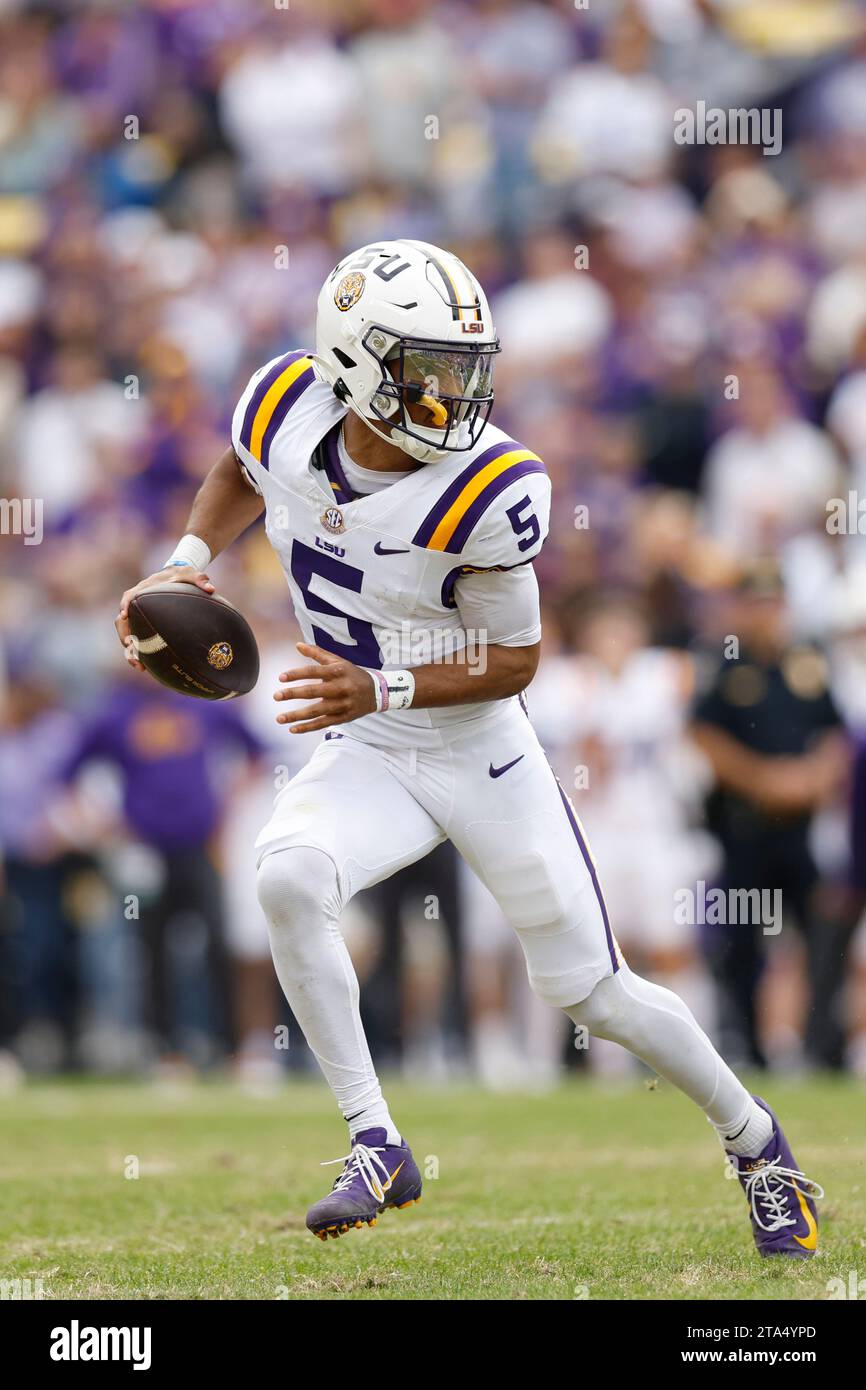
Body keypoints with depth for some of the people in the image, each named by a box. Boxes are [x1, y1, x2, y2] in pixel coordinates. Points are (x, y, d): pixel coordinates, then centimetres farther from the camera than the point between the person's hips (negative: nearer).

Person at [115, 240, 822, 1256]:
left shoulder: (487, 491, -26)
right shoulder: (287, 407, -14)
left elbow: (514, 659, -16)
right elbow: (241, 474, 12)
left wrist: (381, 689, -29)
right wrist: (188, 561, -5)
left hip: (482, 755, -3)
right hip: (365, 759, 3)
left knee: (590, 991, 4)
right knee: (288, 880, -29)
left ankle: (754, 1138, 32)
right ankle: (376, 1147, -16)